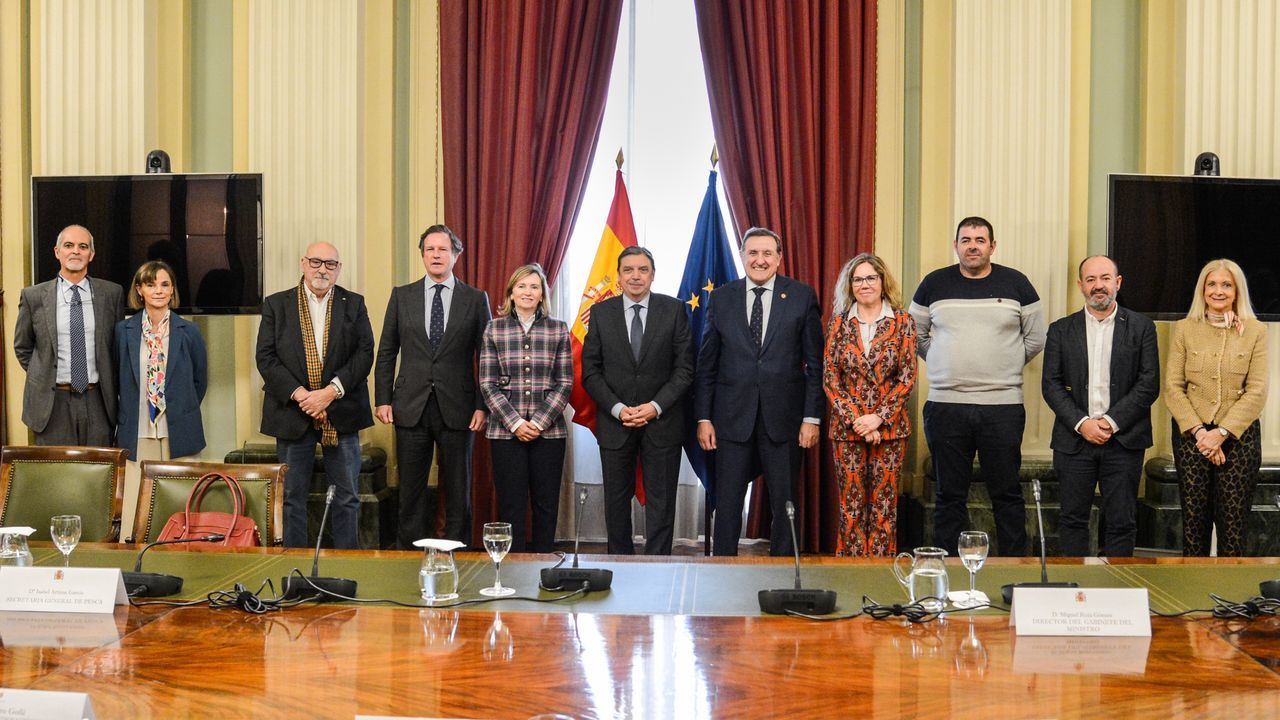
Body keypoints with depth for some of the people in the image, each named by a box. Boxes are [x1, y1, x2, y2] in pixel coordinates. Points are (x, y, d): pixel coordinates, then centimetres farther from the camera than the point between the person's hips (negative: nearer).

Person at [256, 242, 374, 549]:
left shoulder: (354, 304, 6)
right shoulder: (276, 304, 4)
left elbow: (365, 353, -3)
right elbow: (266, 357, -3)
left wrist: (331, 391, -14)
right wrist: (299, 395, -14)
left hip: (341, 413, 0)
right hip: (293, 410, 0)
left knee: (346, 497, 5)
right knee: (293, 497, 7)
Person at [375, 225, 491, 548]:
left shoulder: (476, 299, 3)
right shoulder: (401, 296, 8)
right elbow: (386, 353, 9)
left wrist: (483, 406, -5)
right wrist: (382, 399, 2)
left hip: (457, 409, -1)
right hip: (411, 408, 1)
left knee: (458, 492, 6)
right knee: (411, 492, 6)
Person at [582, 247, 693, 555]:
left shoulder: (674, 310, -1)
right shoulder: (601, 313, 2)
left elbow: (685, 368, -3)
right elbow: (590, 371, 1)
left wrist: (656, 407, -14)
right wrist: (618, 409, -11)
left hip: (662, 422, -1)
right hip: (615, 423, 1)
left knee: (661, 503, 5)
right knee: (616, 502, 10)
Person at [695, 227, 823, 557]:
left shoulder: (802, 296, 1)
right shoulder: (721, 298, 5)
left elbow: (815, 363, 1)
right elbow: (706, 364, 6)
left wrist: (812, 417, -4)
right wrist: (703, 418, 1)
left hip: (783, 418, -1)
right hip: (733, 417, 1)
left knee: (785, 504, 8)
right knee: (727, 504, 6)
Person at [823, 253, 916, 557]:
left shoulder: (903, 322, 2)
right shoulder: (839, 323, 4)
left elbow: (907, 377, -2)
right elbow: (829, 379, 1)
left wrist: (878, 417, -11)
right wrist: (856, 420, -9)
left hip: (889, 426, -1)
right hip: (847, 427, 1)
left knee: (884, 506, 2)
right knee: (851, 506, 3)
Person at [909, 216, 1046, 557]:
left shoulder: (1016, 283, 4)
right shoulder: (934, 283, 5)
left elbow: (1036, 338, 11)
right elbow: (915, 336, 14)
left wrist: (1006, 366, 7)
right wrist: (945, 364, 7)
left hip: (1003, 405, 0)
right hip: (945, 404, 1)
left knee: (1007, 494, 4)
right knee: (949, 496, 7)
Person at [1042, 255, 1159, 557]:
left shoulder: (1141, 328, 4)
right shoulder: (1061, 330, 7)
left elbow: (1149, 384, -2)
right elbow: (1050, 384, 1)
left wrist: (1111, 422, -11)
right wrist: (1081, 424, -11)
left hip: (1124, 440, -1)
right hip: (1073, 439, 1)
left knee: (1121, 522, 3)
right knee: (1072, 520, 6)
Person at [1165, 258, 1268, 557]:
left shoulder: (1255, 331, 2)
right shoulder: (1184, 329, 4)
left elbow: (1257, 391, -3)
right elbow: (1172, 387, 0)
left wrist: (1221, 433, -13)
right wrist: (1198, 431, -11)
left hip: (1239, 434, -1)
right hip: (1191, 435, 1)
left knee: (1233, 523, 0)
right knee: (1194, 521, 5)